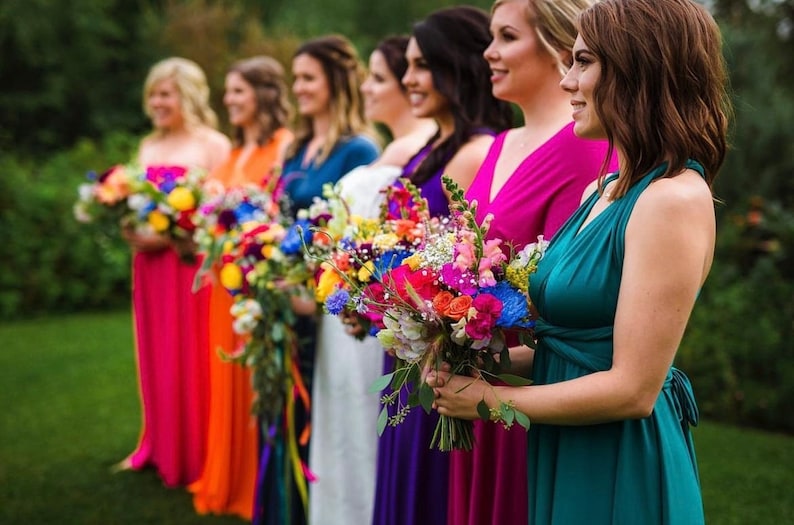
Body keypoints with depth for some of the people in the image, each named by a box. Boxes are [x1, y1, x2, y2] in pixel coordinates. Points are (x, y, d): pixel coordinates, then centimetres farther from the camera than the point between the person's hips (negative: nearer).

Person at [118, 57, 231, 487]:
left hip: (192, 264, -6)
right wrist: (128, 227, -1)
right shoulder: (149, 147, 17)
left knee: (191, 358, -3)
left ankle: (197, 455, 8)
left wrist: (170, 235, -20)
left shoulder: (213, 144, -5)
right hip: (149, 264, 7)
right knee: (157, 355, 10)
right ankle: (159, 446, 21)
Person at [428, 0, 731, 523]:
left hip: (621, 474, -8)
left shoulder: (675, 200, -19)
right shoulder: (602, 191, 7)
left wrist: (490, 398, -13)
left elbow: (632, 390, -21)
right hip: (562, 461, 8)